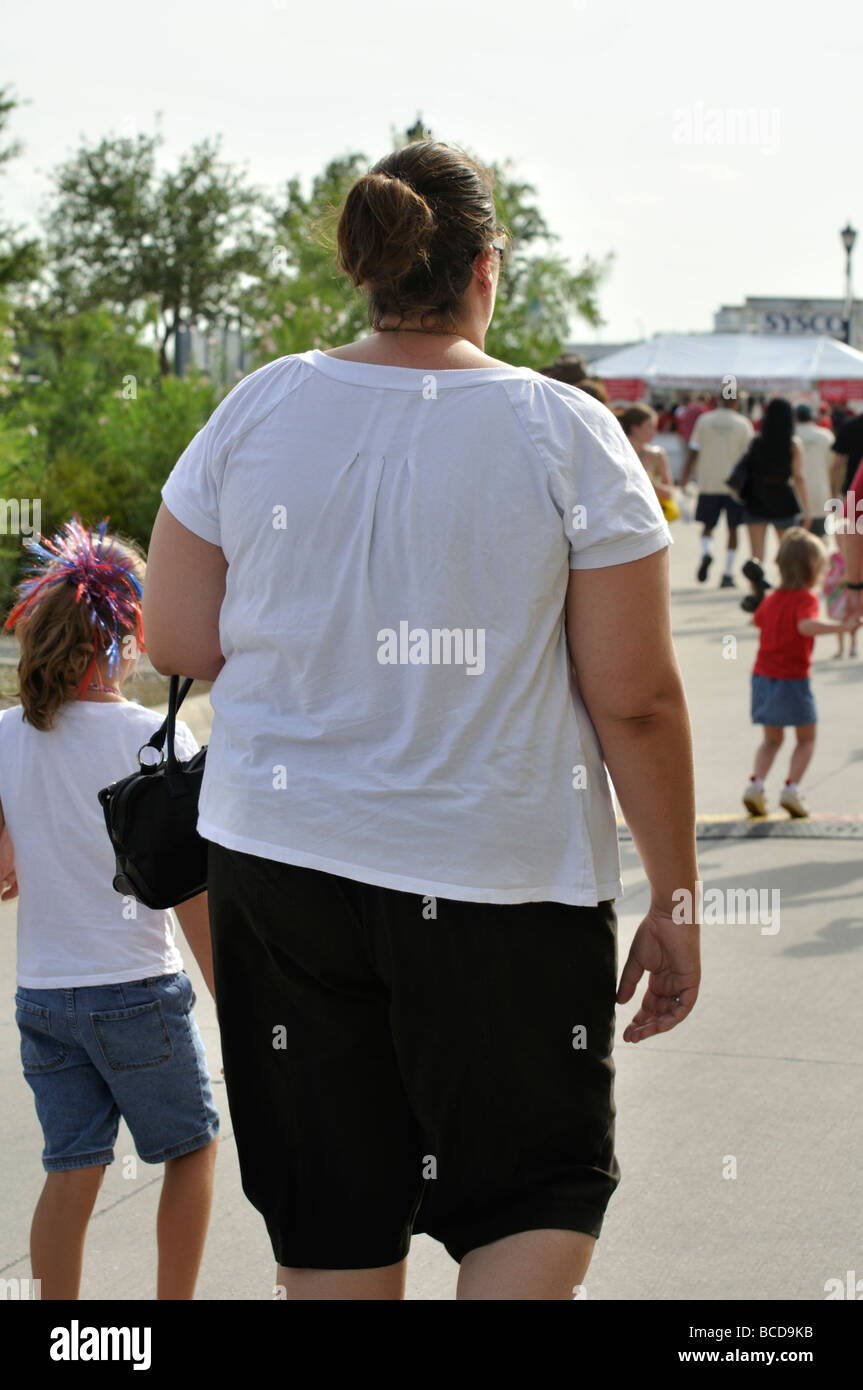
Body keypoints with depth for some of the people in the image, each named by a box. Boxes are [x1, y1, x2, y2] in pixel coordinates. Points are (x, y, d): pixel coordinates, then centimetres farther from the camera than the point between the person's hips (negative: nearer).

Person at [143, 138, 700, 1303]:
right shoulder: (567, 432, -8)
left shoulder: (258, 409, -1)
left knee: (329, 1232, 14)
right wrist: (674, 903, 0)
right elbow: (638, 701, -9)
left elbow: (177, 645, 3)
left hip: (280, 859, 3)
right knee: (542, 1200, 14)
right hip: (505, 881, -3)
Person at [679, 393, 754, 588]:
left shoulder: (704, 420, 2)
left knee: (708, 525, 14)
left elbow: (694, 451, 1)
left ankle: (706, 553, -16)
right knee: (732, 529, 7)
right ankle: (728, 575, 4)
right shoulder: (743, 424, -2)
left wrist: (685, 476, 7)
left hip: (708, 483, 1)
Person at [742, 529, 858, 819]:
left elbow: (758, 619, 30)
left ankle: (756, 783, -1)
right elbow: (806, 625, -34)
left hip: (763, 676, 6)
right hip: (793, 680, -6)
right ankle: (792, 788, -4)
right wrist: (840, 627, -39)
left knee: (772, 739, 17)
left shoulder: (771, 599, 9)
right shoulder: (806, 599, -14)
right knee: (806, 739, 9)